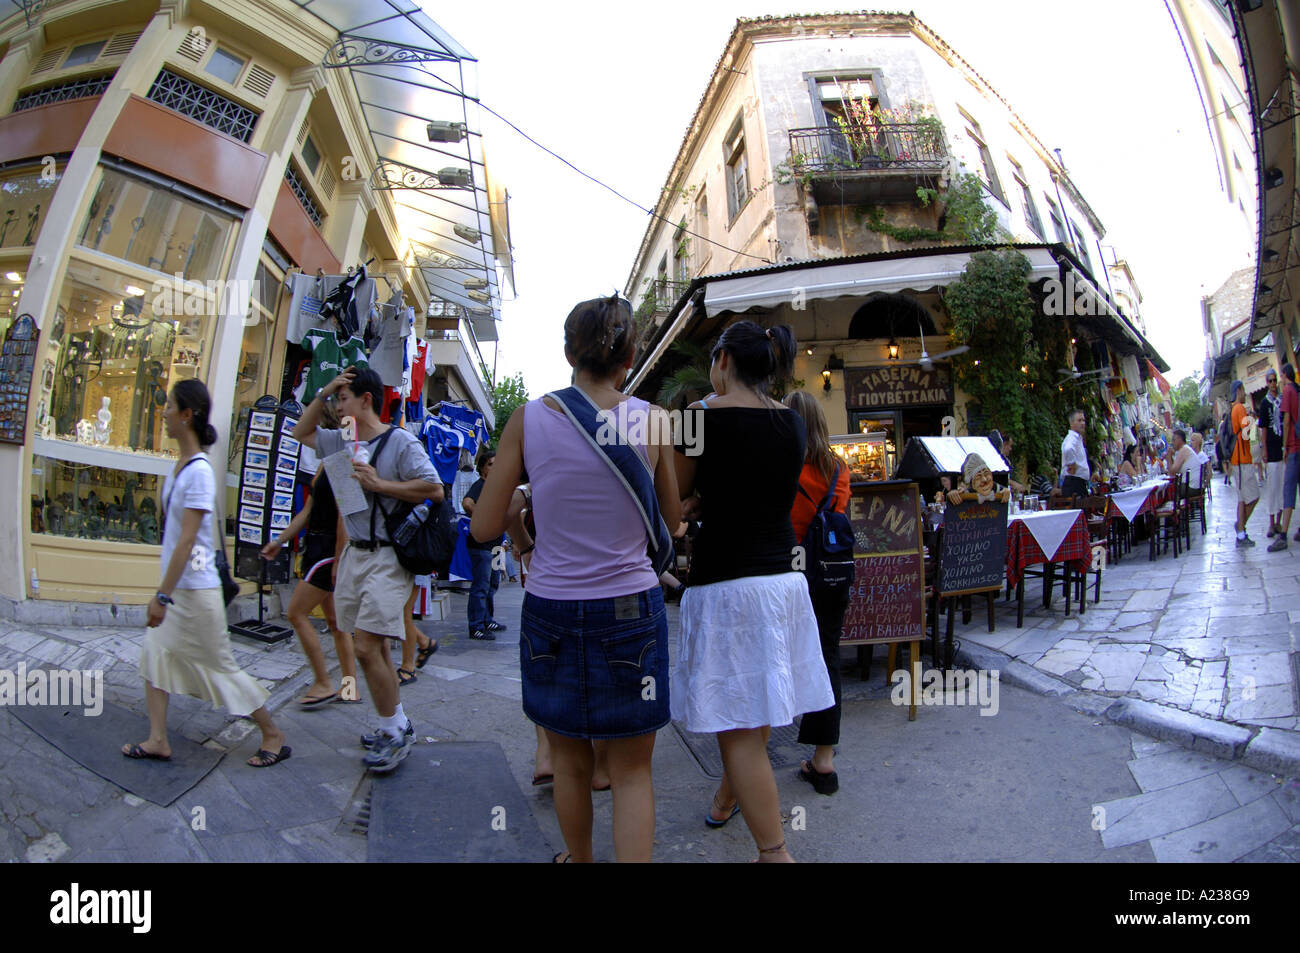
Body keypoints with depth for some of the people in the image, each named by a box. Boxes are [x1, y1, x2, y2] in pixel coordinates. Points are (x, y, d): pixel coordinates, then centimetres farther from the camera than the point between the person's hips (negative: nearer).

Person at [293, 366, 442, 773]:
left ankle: (395, 734, 4)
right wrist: (322, 393, 14)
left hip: (386, 559, -8)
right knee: (374, 648, 13)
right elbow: (302, 432, 28)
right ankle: (398, 725, 26)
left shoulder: (400, 442, -10)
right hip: (355, 554, 8)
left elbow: (435, 490, -17)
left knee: (367, 647, -11)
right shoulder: (344, 442, 13)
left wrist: (379, 484, -17)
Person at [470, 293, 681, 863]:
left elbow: (484, 527, -3)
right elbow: (673, 519, 6)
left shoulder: (528, 418, -7)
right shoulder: (651, 420, -7)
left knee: (569, 757, 23)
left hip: (551, 608, 2)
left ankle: (578, 858, 44)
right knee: (632, 771, 14)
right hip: (631, 608, -1)